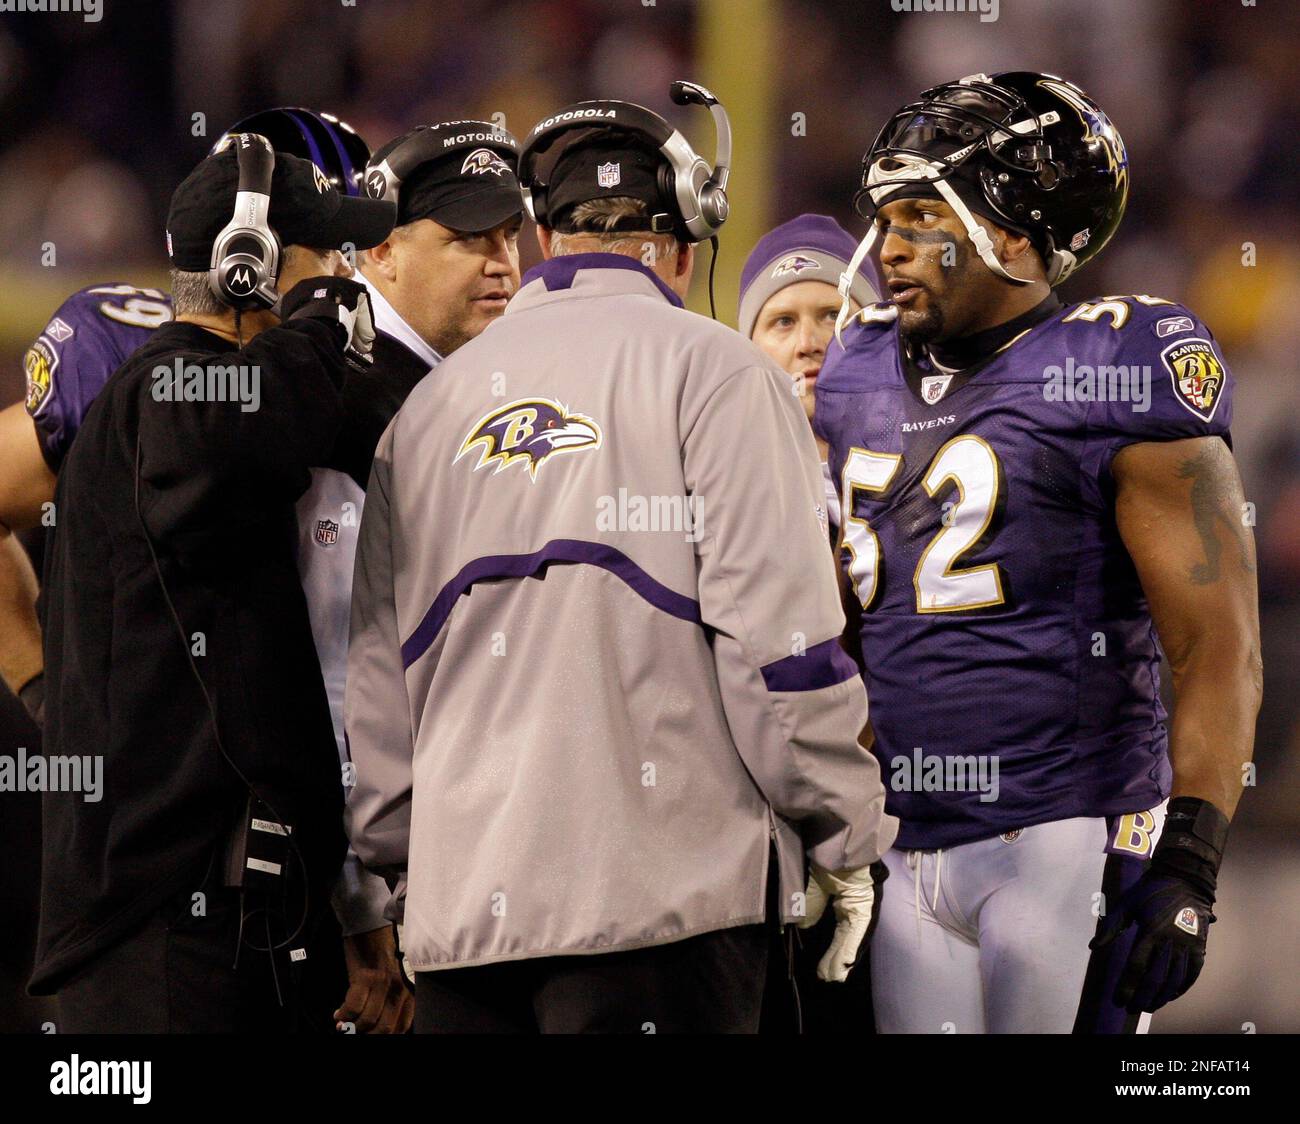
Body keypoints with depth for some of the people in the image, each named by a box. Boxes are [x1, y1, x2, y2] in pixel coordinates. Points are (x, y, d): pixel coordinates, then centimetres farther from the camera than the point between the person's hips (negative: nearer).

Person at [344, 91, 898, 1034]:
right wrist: (845, 840, 1)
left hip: (461, 910, 5)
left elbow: (381, 671, 17)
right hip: (660, 890, -5)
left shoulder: (432, 404, 17)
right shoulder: (712, 372, 0)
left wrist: (405, 865, 25)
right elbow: (777, 629, -7)